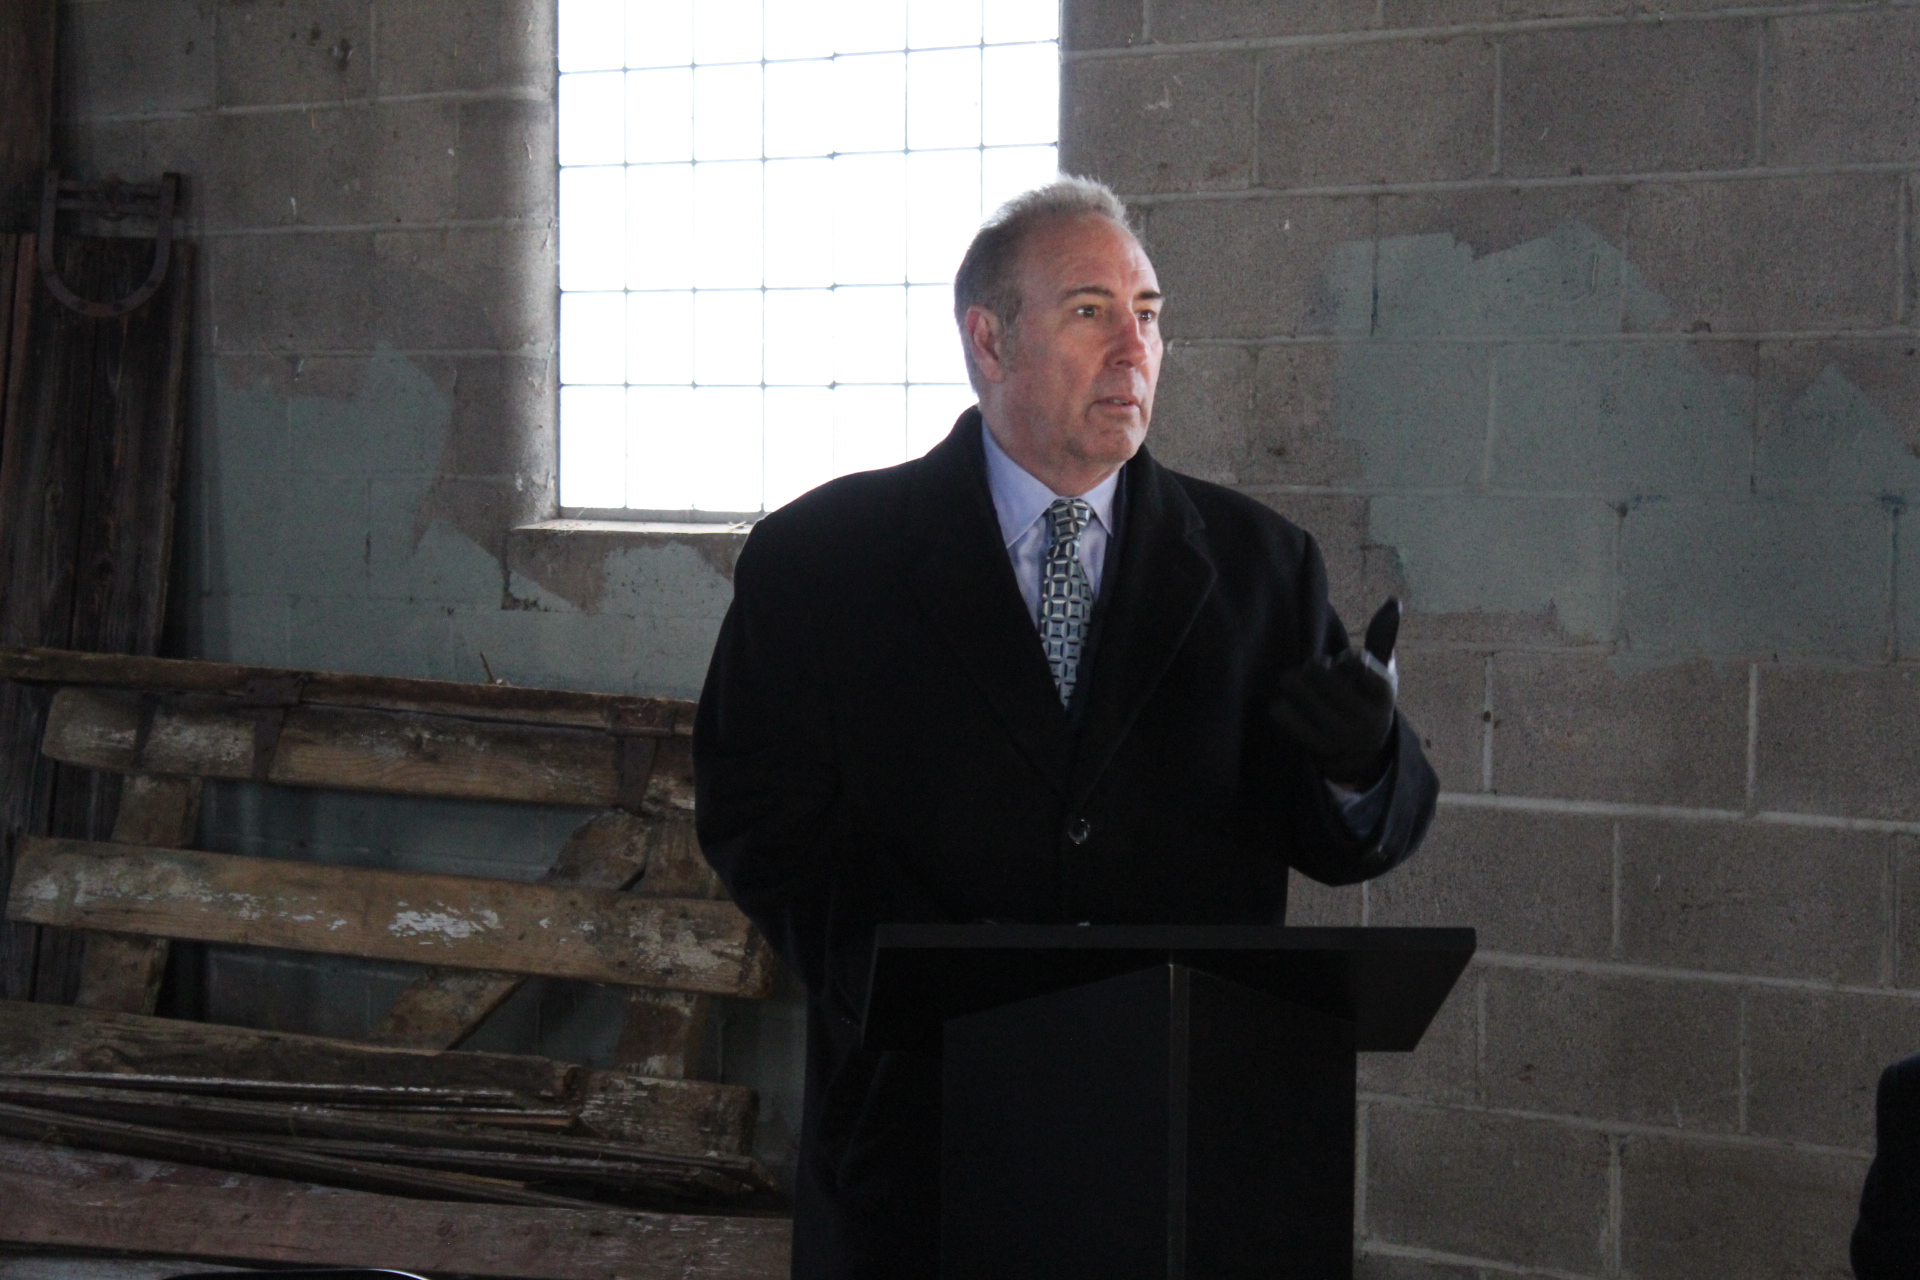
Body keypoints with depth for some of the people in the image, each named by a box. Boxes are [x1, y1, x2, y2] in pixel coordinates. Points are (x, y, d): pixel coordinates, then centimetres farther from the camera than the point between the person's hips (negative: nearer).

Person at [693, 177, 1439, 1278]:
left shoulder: (1257, 562, 9)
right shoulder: (819, 558, 3)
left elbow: (1347, 845, 7)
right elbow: (761, 818, -3)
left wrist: (1361, 761, -18)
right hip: (920, 1137, -1)